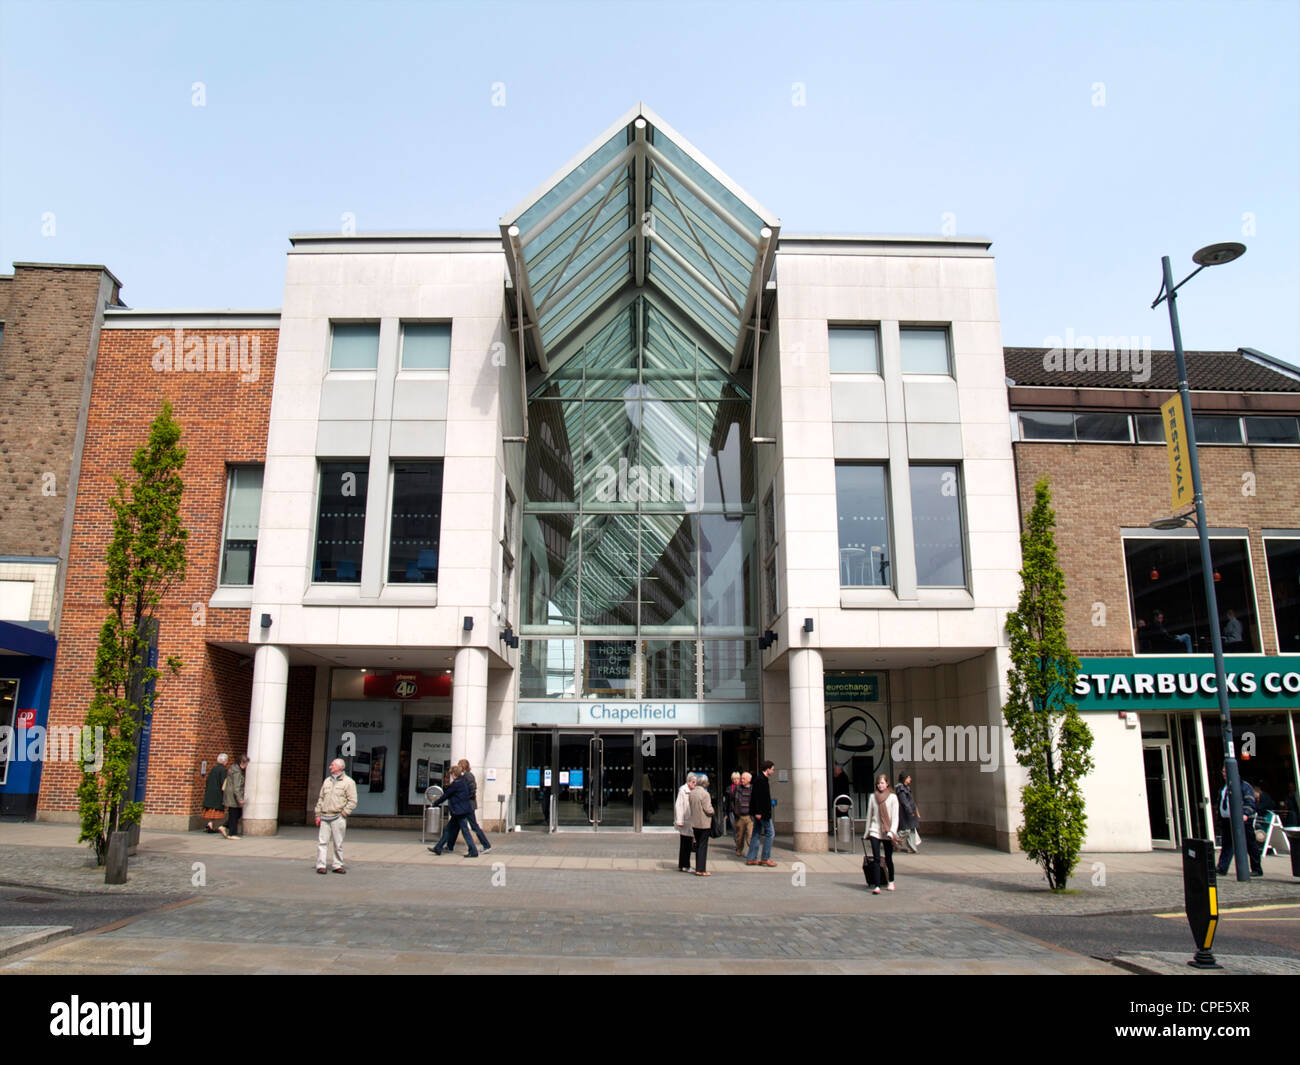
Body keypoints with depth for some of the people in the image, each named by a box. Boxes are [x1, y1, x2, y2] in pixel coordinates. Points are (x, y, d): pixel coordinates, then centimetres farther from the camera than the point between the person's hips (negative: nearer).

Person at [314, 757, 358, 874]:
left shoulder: (348, 782, 0)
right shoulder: (327, 781, 16)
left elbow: (352, 801, -4)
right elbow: (321, 799, 17)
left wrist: (343, 814, -10)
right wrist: (318, 815, 8)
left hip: (338, 817, -4)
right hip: (324, 817, 4)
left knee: (338, 844, 2)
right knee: (322, 842, -2)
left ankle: (338, 865, 10)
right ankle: (320, 865, 2)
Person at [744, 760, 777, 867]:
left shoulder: (761, 779, 14)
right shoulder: (761, 779, -16)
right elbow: (757, 796, -22)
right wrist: (758, 812, -24)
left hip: (759, 812, 10)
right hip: (762, 811, -10)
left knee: (756, 833, 11)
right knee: (770, 832, -2)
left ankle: (751, 858, 13)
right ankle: (765, 858, 2)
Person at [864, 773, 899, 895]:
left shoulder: (893, 797, 0)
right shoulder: (873, 796, 6)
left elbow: (895, 816, -3)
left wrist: (892, 832, -15)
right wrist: (867, 832, 17)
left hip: (887, 833, -1)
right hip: (875, 831, 1)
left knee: (888, 859, 9)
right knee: (876, 859, -9)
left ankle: (891, 882, 32)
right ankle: (876, 886, -12)